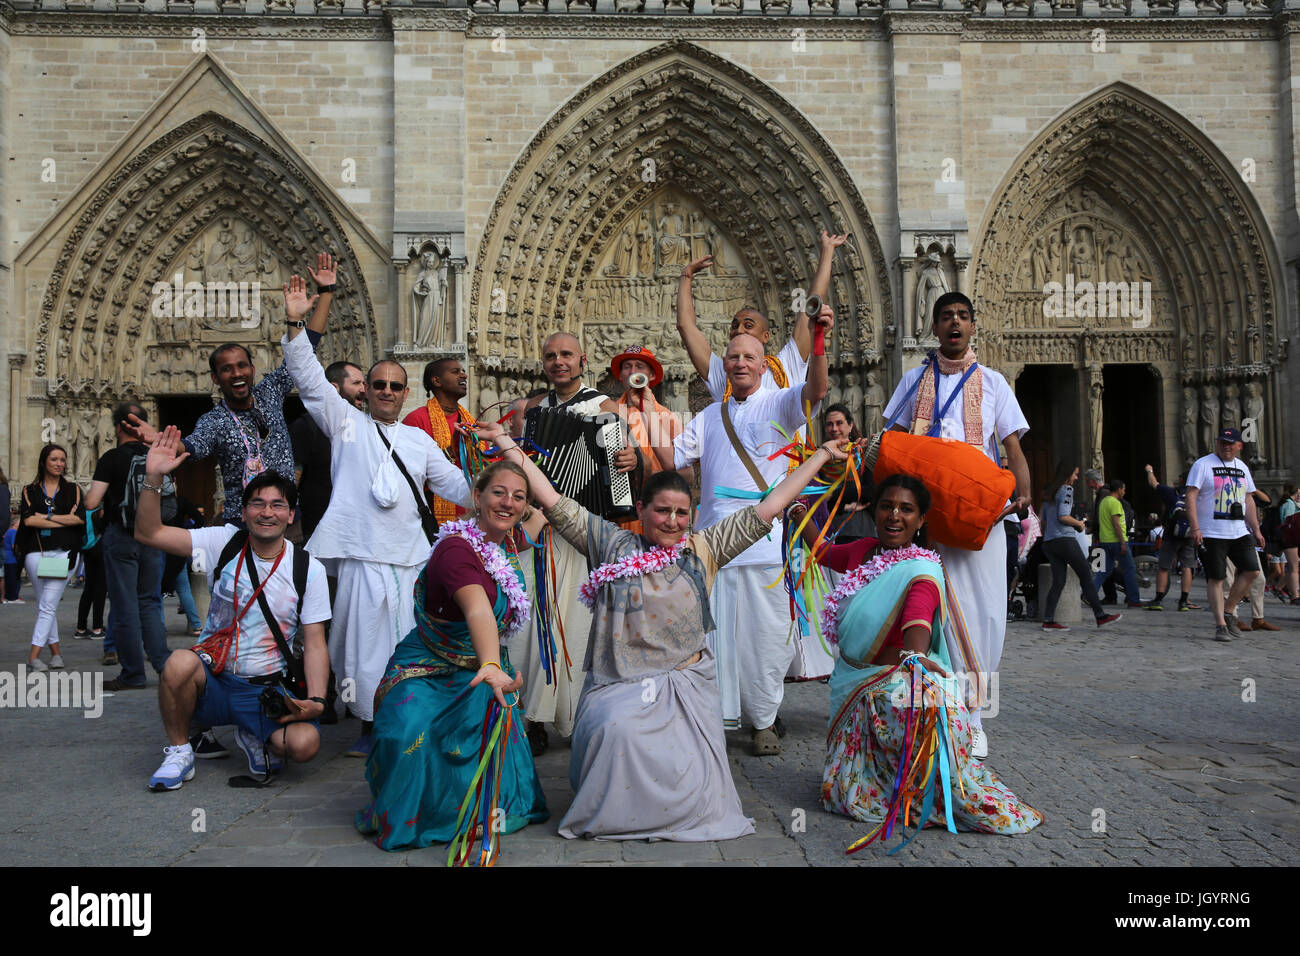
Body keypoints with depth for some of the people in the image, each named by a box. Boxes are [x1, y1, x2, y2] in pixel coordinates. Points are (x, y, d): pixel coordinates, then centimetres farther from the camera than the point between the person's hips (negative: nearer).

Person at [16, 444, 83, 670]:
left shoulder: (73, 490, 12)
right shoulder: (30, 490, 11)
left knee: (48, 606, -10)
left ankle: (34, 655, -11)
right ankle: (55, 651, 14)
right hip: (36, 552, 1)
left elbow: (80, 518, -3)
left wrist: (46, 517, -5)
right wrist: (64, 520, -6)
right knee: (45, 606, 5)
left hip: (63, 552, -1)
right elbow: (28, 519, -4)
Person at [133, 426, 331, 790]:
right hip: (214, 678, 0)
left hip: (268, 691, 0)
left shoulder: (308, 570, -3)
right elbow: (149, 533, -9)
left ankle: (255, 738, 11)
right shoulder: (224, 543, -2)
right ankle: (179, 751, -6)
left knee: (305, 743, -27)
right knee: (179, 664, -34)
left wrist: (316, 700, -18)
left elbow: (315, 644, -4)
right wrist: (154, 478, -23)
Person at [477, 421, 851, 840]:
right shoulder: (613, 545, 5)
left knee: (688, 777, -16)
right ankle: (613, 812, -3)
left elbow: (765, 511, 10)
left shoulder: (704, 549, 10)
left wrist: (821, 456, 10)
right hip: (619, 681, -1)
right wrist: (505, 442, 3)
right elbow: (554, 503, 4)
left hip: (686, 681, 1)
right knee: (617, 731, -30)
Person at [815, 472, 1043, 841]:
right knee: (847, 796, -1)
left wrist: (916, 654, -59)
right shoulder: (863, 550, 3)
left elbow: (918, 616, -39)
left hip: (896, 684, -6)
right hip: (853, 684, 6)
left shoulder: (922, 570, -18)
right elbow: (824, 553, 24)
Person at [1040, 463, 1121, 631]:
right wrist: (1079, 523, -1)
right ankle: (1101, 616, 0)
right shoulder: (1067, 489, -5)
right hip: (1065, 539, -8)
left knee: (1058, 582, 5)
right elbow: (1063, 516, -15)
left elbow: (1044, 521, 21)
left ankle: (1048, 620, -2)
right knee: (1086, 576, -1)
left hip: (1048, 542, 8)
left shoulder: (1050, 493, 19)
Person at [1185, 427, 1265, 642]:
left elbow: (1248, 500, 20)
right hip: (1211, 534, -6)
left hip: (1239, 532, 6)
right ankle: (1220, 625, 1)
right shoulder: (1203, 464, -3)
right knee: (1216, 578, -4)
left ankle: (1228, 611, 12)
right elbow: (1191, 496, -10)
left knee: (1251, 570, -5)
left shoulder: (1242, 467, 16)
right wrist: (1195, 527, -18)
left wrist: (1256, 530, 14)